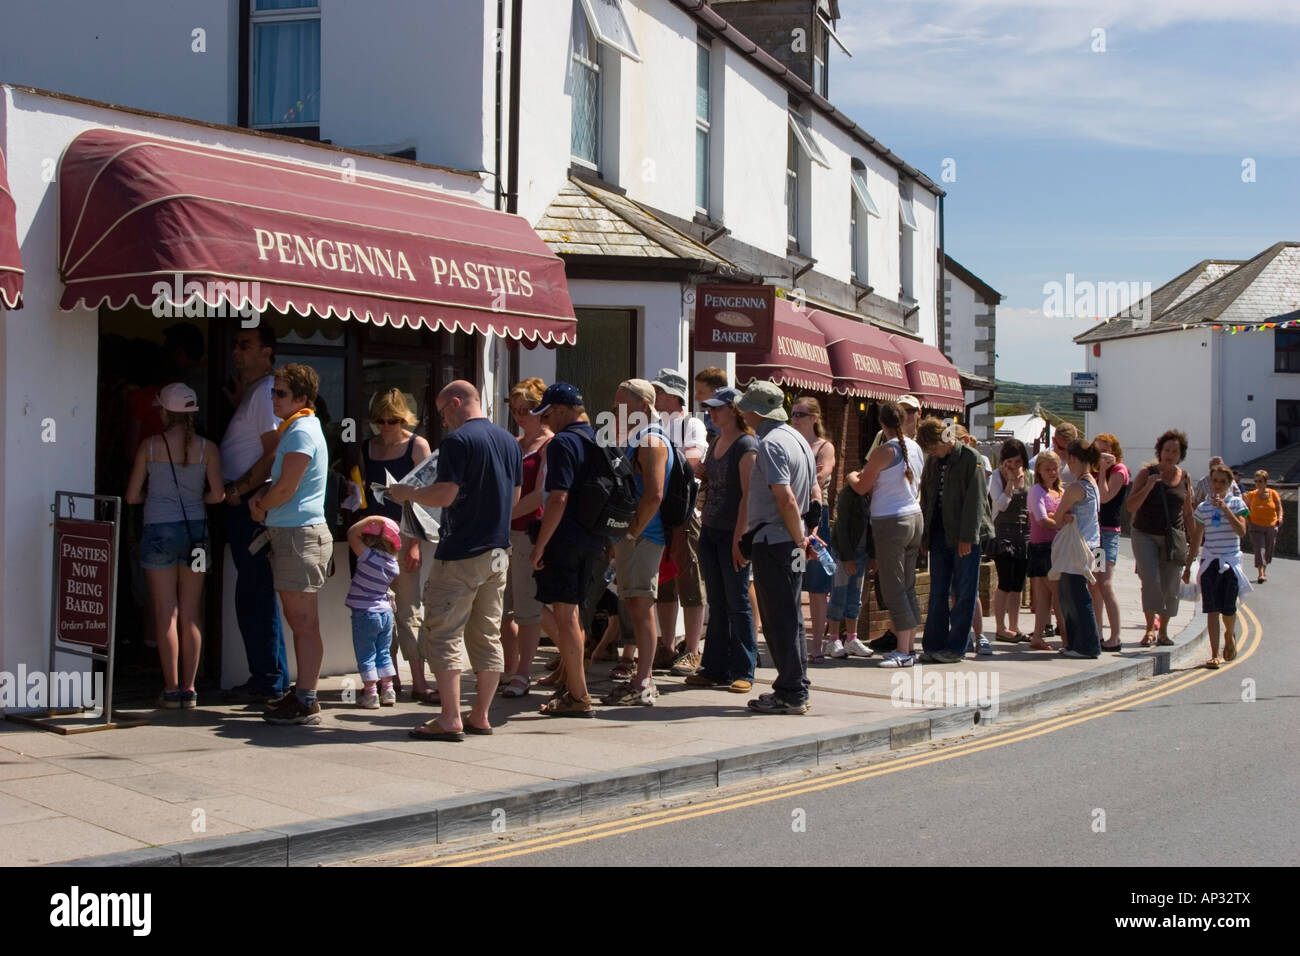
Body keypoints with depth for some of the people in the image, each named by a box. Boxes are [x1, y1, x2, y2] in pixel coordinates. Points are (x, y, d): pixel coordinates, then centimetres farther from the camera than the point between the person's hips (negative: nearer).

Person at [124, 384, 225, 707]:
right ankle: (189, 689, 9)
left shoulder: (150, 445, -3)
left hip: (159, 531, -2)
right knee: (190, 616, 8)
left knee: (166, 614, 3)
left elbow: (132, 496, -1)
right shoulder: (207, 448, 0)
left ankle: (171, 689, 3)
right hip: (195, 531, 2)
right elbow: (218, 494, -5)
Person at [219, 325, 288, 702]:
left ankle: (269, 680, -1)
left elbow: (274, 453, -18)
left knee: (255, 593, -7)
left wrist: (239, 488, -14)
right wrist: (238, 402, 16)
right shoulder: (254, 390, 20)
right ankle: (267, 678, 19)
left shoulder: (266, 391, -12)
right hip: (243, 502, 11)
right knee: (252, 594, 13)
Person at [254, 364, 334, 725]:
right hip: (288, 532, 11)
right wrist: (262, 497, 8)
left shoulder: (302, 432, -14)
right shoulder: (293, 428, 19)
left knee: (304, 622, -8)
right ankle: (302, 693, 21)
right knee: (299, 621, 14)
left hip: (300, 533, -11)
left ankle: (306, 702, -6)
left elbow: (286, 489, -19)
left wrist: (261, 506, -1)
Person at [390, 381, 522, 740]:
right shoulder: (509, 440, 12)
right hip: (498, 551, 8)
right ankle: (480, 716, 16)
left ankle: (450, 720, -4)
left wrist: (406, 492, -2)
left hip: (461, 554, -8)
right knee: (488, 635, 11)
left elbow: (444, 495, -18)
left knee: (442, 635, -2)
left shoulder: (458, 440, -12)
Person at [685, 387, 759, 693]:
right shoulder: (715, 443, 14)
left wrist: (739, 538, -20)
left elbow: (748, 495, -16)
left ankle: (744, 671, 5)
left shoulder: (746, 445, -11)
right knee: (716, 604, 10)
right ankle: (715, 668, 15)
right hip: (709, 530, 8)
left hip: (733, 533, -8)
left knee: (738, 603, -2)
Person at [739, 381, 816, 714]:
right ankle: (796, 688, 21)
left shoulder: (770, 444, -15)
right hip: (791, 542, 10)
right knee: (791, 618, 15)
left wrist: (800, 539, -15)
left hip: (773, 542, -9)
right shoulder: (798, 439, 15)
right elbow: (814, 493, 18)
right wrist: (805, 537, 15)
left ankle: (790, 695, 0)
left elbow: (786, 498, -23)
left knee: (779, 620, -4)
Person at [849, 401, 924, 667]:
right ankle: (908, 647, 15)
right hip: (915, 518, 8)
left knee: (893, 589, -4)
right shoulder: (916, 449, 7)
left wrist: (853, 476, 18)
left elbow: (863, 487, -5)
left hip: (890, 523, -7)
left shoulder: (883, 452, -15)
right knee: (908, 587, 12)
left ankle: (903, 652, -5)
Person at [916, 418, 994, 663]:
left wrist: (967, 537, -15)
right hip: (939, 535, 6)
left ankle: (955, 647, 4)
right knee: (937, 593, 6)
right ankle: (934, 645, 10)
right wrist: (925, 536, 10)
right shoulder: (932, 462, 12)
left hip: (964, 537, -6)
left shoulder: (970, 458, -7)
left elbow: (975, 500, -11)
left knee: (964, 593, 1)